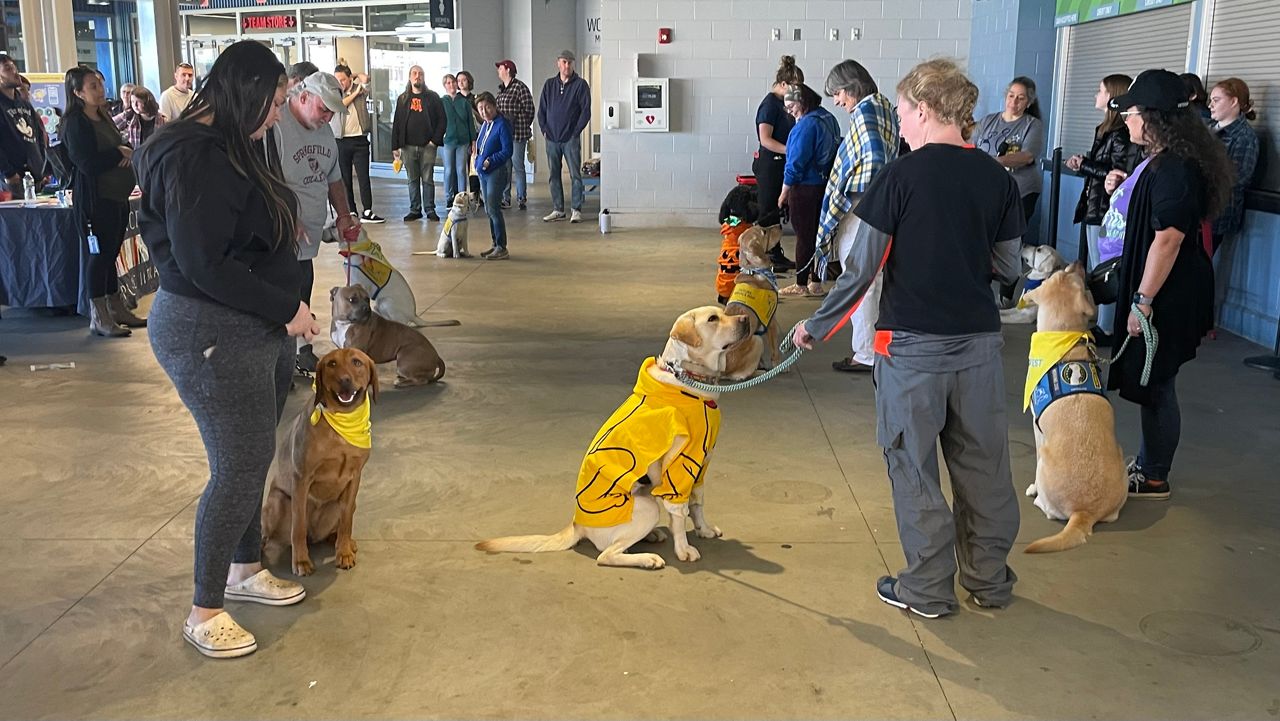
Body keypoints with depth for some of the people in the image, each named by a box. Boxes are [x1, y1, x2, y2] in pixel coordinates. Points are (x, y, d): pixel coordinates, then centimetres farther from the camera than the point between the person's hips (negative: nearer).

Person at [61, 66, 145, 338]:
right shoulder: (75, 123, -12)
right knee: (100, 255, -4)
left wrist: (127, 152, -3)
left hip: (117, 195, 8)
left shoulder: (104, 117, 13)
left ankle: (116, 309, 22)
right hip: (96, 199, -8)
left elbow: (121, 145, 20)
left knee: (111, 254, 14)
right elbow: (88, 164, -20)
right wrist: (119, 153, -10)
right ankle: (98, 318, 2)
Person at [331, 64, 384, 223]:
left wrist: (353, 75, 8)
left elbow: (365, 78, -12)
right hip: (341, 141, 1)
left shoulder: (360, 89, 7)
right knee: (345, 178, 4)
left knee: (364, 176, -3)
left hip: (360, 140, -1)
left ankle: (367, 212, -4)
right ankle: (351, 211, 10)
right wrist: (355, 93, -7)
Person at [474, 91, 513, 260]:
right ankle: (496, 245, 20)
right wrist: (478, 161, 11)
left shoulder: (502, 125, -12)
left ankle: (502, 248, -6)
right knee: (488, 210, 12)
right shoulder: (485, 125, 13)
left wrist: (490, 161, -19)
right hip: (483, 172, 9)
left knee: (493, 209, -11)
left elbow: (507, 151, -17)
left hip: (497, 172, -9)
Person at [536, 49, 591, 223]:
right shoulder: (549, 84, 12)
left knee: (575, 175, -3)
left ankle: (576, 210, 1)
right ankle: (558, 210, 14)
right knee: (554, 175, 7)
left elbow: (586, 111, -3)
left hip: (571, 139, -4)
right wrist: (544, 130, 3)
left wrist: (575, 132, -9)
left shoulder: (580, 85, 0)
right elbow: (541, 110, 14)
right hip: (551, 138, 4)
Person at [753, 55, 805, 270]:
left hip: (780, 164, 9)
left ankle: (776, 255, 22)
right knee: (769, 212, -2)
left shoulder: (782, 103, 12)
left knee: (777, 211, 14)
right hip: (769, 165, -9)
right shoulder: (769, 104, -15)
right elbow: (766, 140, -22)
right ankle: (768, 258, 4)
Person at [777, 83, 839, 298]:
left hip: (805, 189, -8)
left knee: (804, 236, -1)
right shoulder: (828, 119, 9)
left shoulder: (807, 124, -18)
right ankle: (816, 282, 18)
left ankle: (801, 284, 6)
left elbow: (796, 162, -18)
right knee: (818, 234, 13)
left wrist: (784, 192, -9)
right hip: (825, 186, 9)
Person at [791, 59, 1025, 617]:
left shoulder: (900, 177, -11)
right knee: (982, 463, 15)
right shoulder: (998, 178, 2)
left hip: (912, 345, -4)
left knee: (914, 466, 8)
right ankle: (989, 579, 28)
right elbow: (1010, 267, 8)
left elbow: (861, 269, -11)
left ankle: (928, 589, 16)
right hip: (979, 341, 5)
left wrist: (816, 326, 1)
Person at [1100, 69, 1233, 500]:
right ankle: (1146, 464, 29)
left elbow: (1168, 238, -25)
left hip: (1167, 298, -10)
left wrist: (1143, 301, -23)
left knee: (1155, 385, 1)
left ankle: (1153, 479, 13)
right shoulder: (1162, 160, 11)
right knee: (1149, 382, 17)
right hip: (1155, 291, 10)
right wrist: (1122, 190, 9)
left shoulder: (1173, 169, -21)